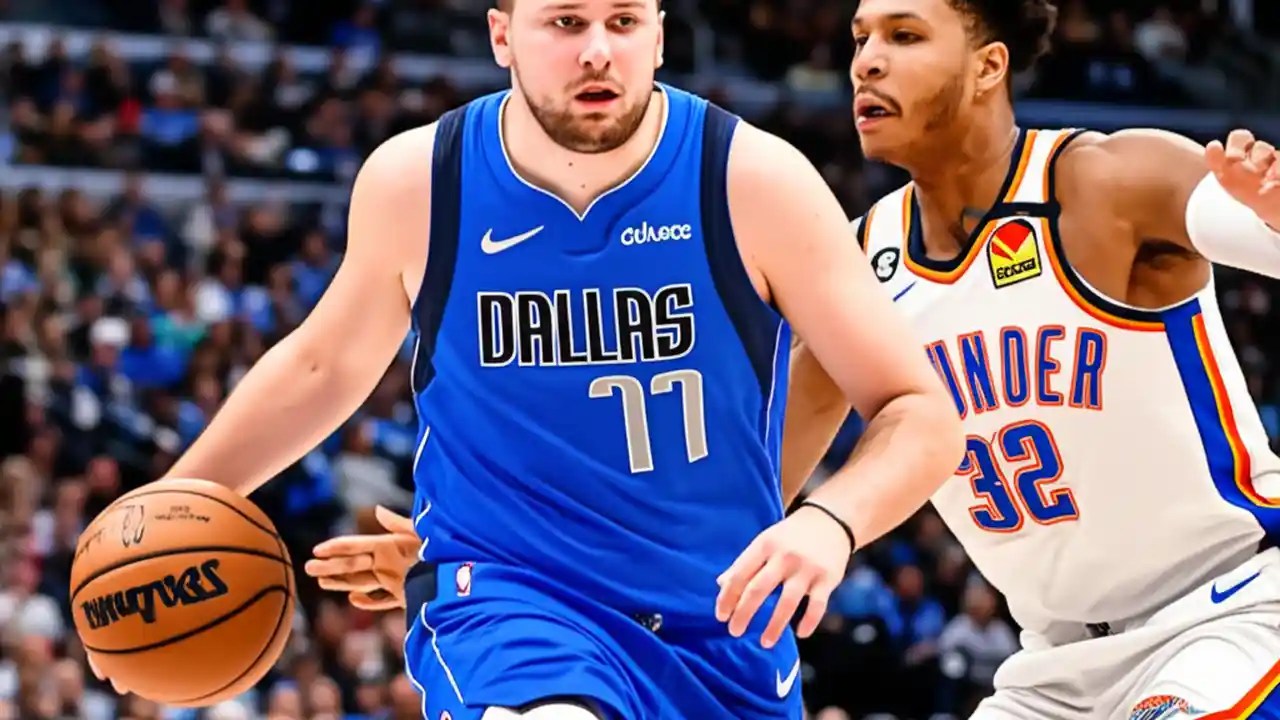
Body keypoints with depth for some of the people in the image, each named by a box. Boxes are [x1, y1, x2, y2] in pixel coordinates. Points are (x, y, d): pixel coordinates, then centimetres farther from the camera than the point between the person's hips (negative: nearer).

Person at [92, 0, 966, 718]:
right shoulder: (417, 182, -7)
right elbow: (325, 365, 14)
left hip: (722, 628, 2)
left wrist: (831, 520, -30)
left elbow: (921, 416, -11)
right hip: (502, 596, -1)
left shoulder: (752, 180, -13)